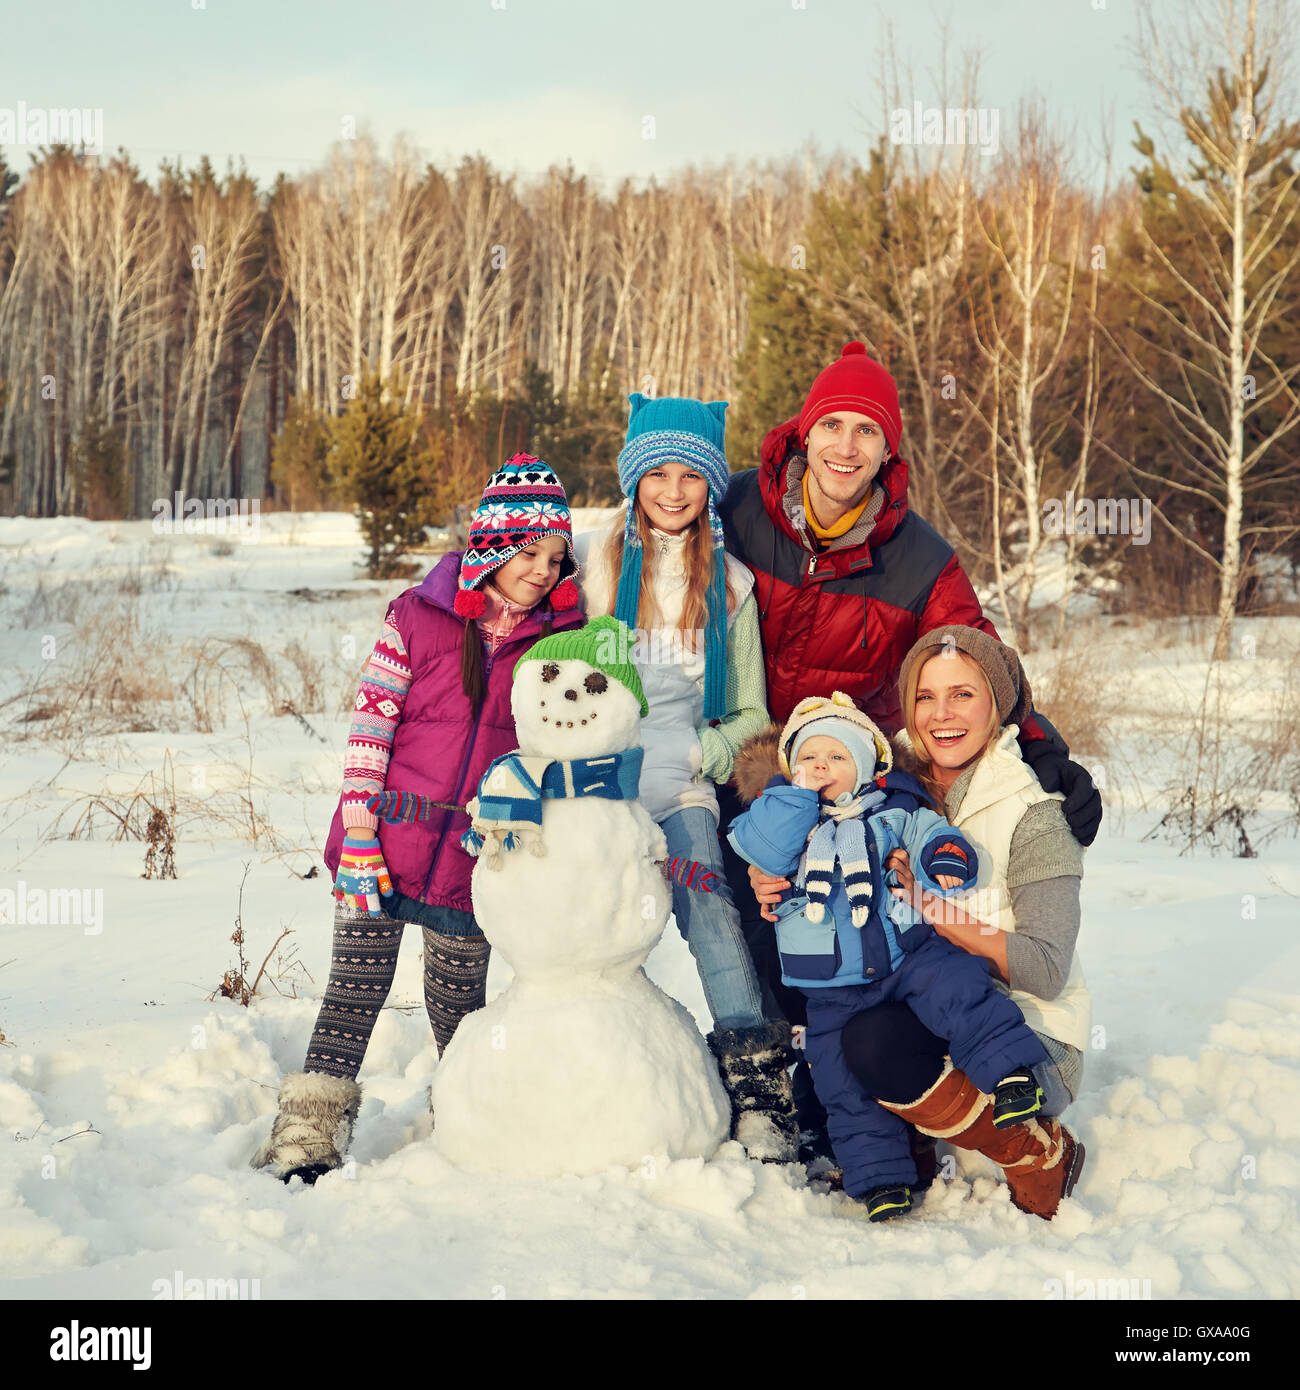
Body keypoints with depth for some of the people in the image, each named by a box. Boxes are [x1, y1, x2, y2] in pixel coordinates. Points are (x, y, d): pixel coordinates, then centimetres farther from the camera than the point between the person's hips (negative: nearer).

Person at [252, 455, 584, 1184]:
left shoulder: (557, 636, 3)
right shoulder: (418, 617, -4)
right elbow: (370, 721, -4)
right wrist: (359, 831, -9)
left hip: (475, 848, 2)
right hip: (388, 839, -2)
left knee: (459, 997, 12)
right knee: (359, 981, -1)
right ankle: (308, 1132, 5)